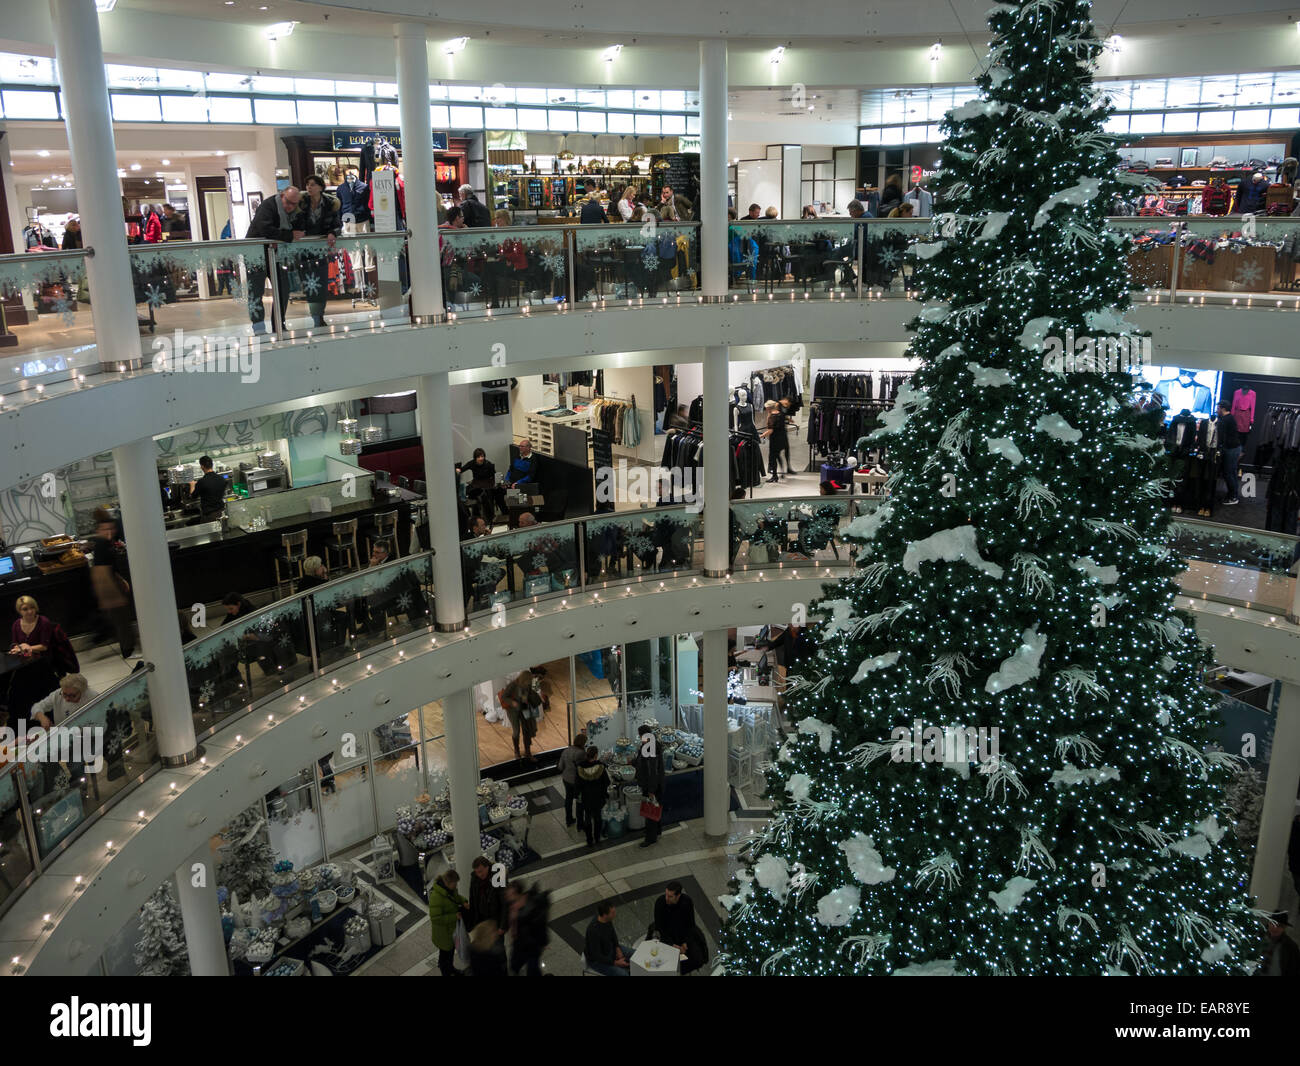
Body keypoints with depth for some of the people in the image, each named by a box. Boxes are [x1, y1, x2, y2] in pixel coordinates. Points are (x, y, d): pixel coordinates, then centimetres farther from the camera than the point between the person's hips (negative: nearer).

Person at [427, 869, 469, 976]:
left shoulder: (449, 888, -11)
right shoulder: (436, 896, -36)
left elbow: (456, 896, 10)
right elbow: (435, 918, -33)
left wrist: (464, 901, -11)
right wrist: (455, 916, -31)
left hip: (452, 927, 8)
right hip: (442, 931, -8)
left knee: (451, 949, 28)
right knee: (445, 952, 15)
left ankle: (450, 969, 53)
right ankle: (446, 972, 39)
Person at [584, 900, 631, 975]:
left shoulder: (607, 919, -14)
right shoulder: (594, 931, -37)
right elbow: (596, 956, -29)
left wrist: (617, 948, -4)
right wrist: (615, 963, -27)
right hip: (596, 960, -8)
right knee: (623, 974, -22)